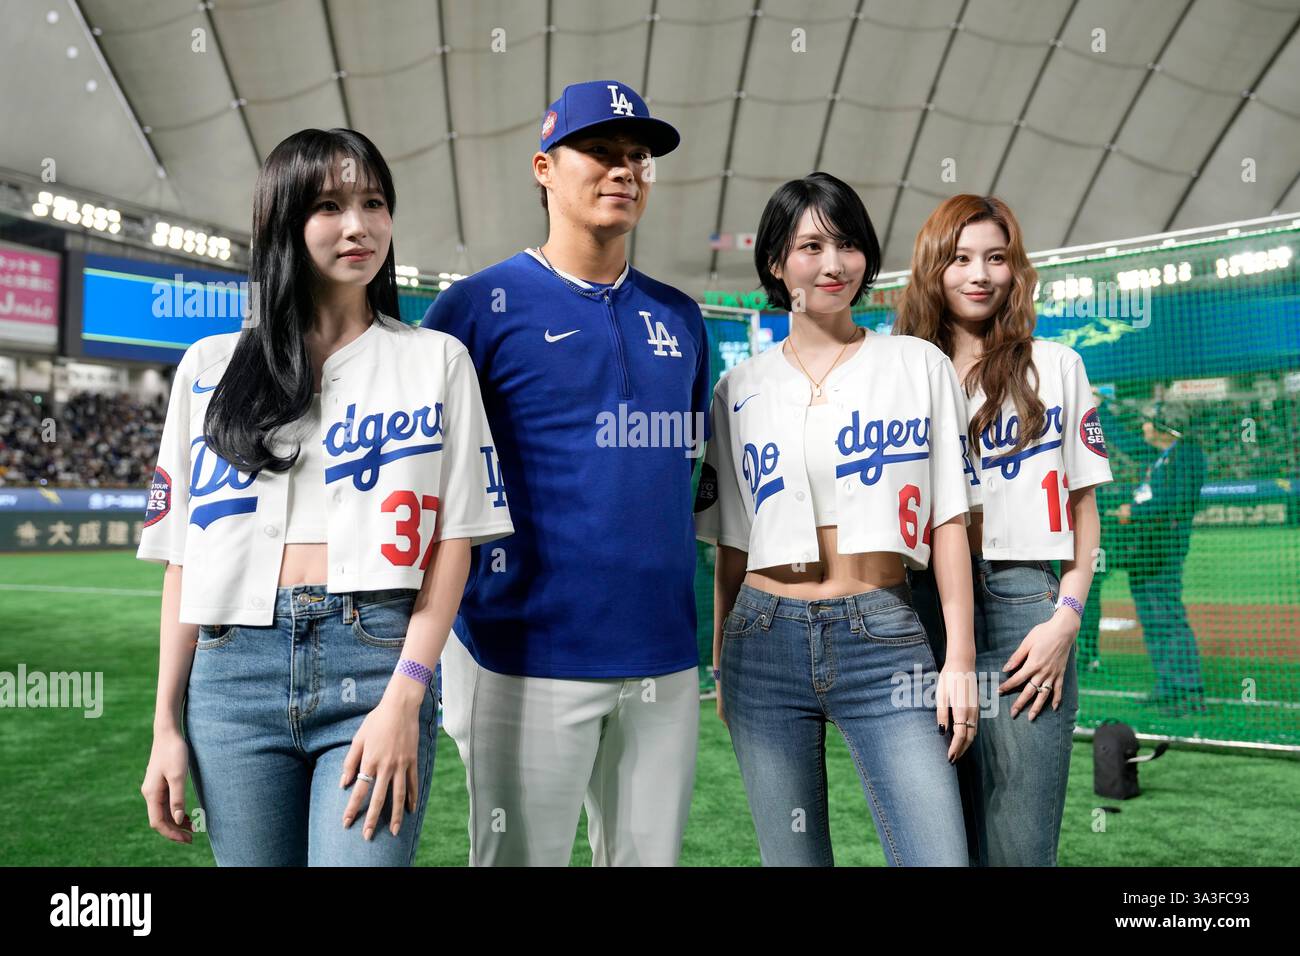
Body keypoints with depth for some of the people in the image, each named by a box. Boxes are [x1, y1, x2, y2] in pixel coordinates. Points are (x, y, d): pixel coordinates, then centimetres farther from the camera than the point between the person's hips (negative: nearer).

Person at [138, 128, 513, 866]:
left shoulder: (437, 360, 6)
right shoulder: (211, 366, 11)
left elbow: (455, 537, 0)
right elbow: (184, 552, 10)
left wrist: (404, 696, -11)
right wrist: (166, 723, 6)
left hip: (378, 660, -2)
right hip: (233, 670, 2)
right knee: (252, 858, 10)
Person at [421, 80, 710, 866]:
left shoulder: (680, 318, 12)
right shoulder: (481, 304, -3)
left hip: (665, 653, 5)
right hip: (530, 651, -5)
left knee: (651, 853, 16)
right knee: (521, 857, 4)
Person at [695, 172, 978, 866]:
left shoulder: (918, 365, 5)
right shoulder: (741, 389, 9)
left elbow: (949, 519, 2)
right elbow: (731, 543, 12)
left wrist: (960, 659, -4)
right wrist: (721, 665, 12)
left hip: (884, 642, -1)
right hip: (766, 644, 2)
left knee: (938, 857, -9)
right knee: (792, 859, 10)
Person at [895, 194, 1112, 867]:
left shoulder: (1056, 367, 11)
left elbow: (1083, 507, 9)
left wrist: (1067, 617, -4)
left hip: (1021, 607, -1)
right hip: (918, 609, 2)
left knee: (1017, 849, -4)